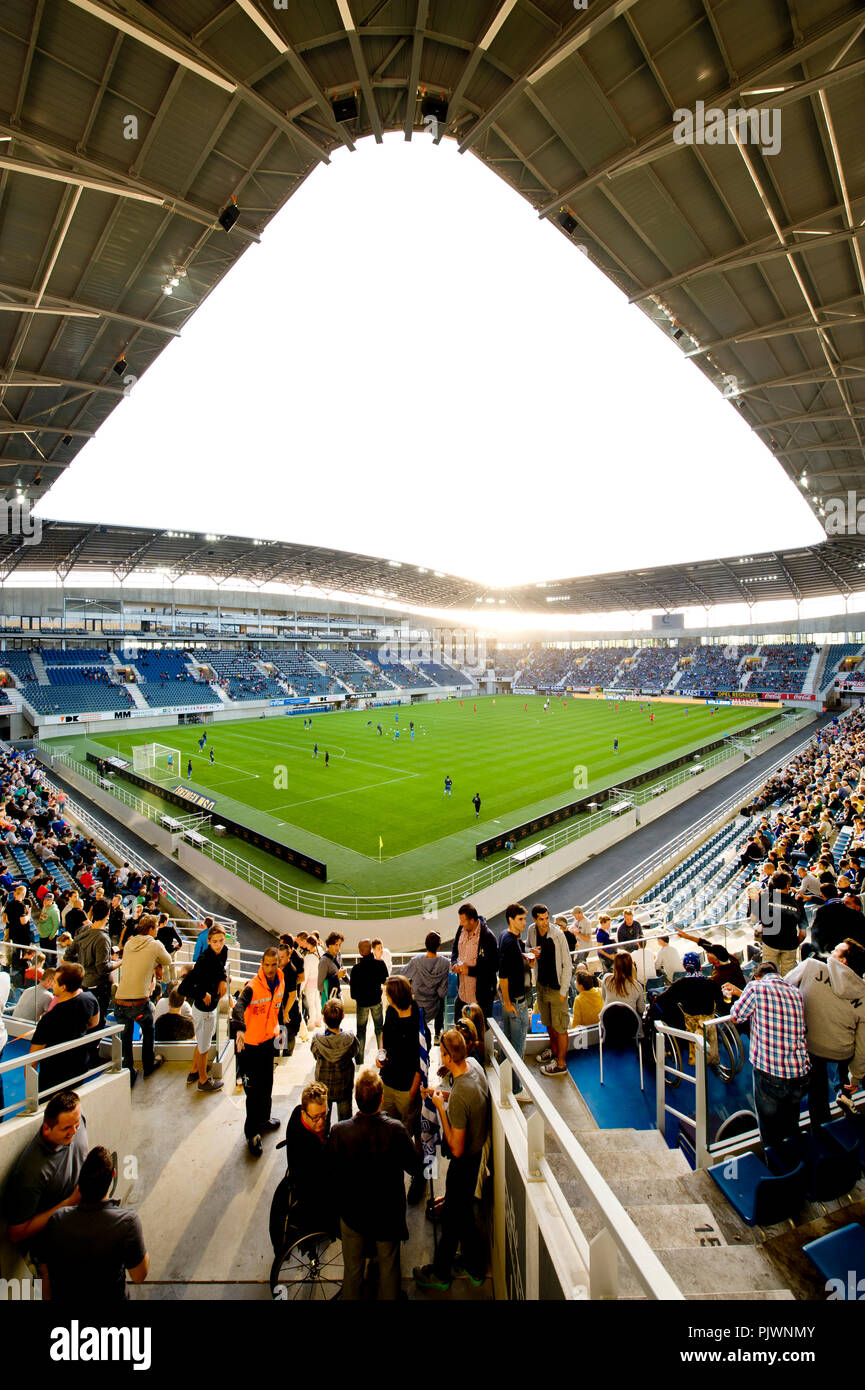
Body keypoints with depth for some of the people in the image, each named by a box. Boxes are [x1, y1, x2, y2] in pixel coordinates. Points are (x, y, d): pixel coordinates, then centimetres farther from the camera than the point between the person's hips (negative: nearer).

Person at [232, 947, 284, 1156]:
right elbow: (238, 1007, -42)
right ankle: (252, 1133, 21)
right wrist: (240, 1029, -57)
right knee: (253, 1089, 3)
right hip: (251, 1043, -6)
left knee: (267, 1084, 22)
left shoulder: (279, 983, -6)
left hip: (268, 1040, 6)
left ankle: (263, 1119, 43)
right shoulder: (252, 987, -26)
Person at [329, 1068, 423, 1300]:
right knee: (389, 1267, 26)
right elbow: (417, 1168, -18)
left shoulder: (339, 1131, -30)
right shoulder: (396, 1130, -32)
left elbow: (331, 1169, -12)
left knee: (352, 1269, 27)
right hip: (388, 1212, 0)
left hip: (352, 1213, 1)